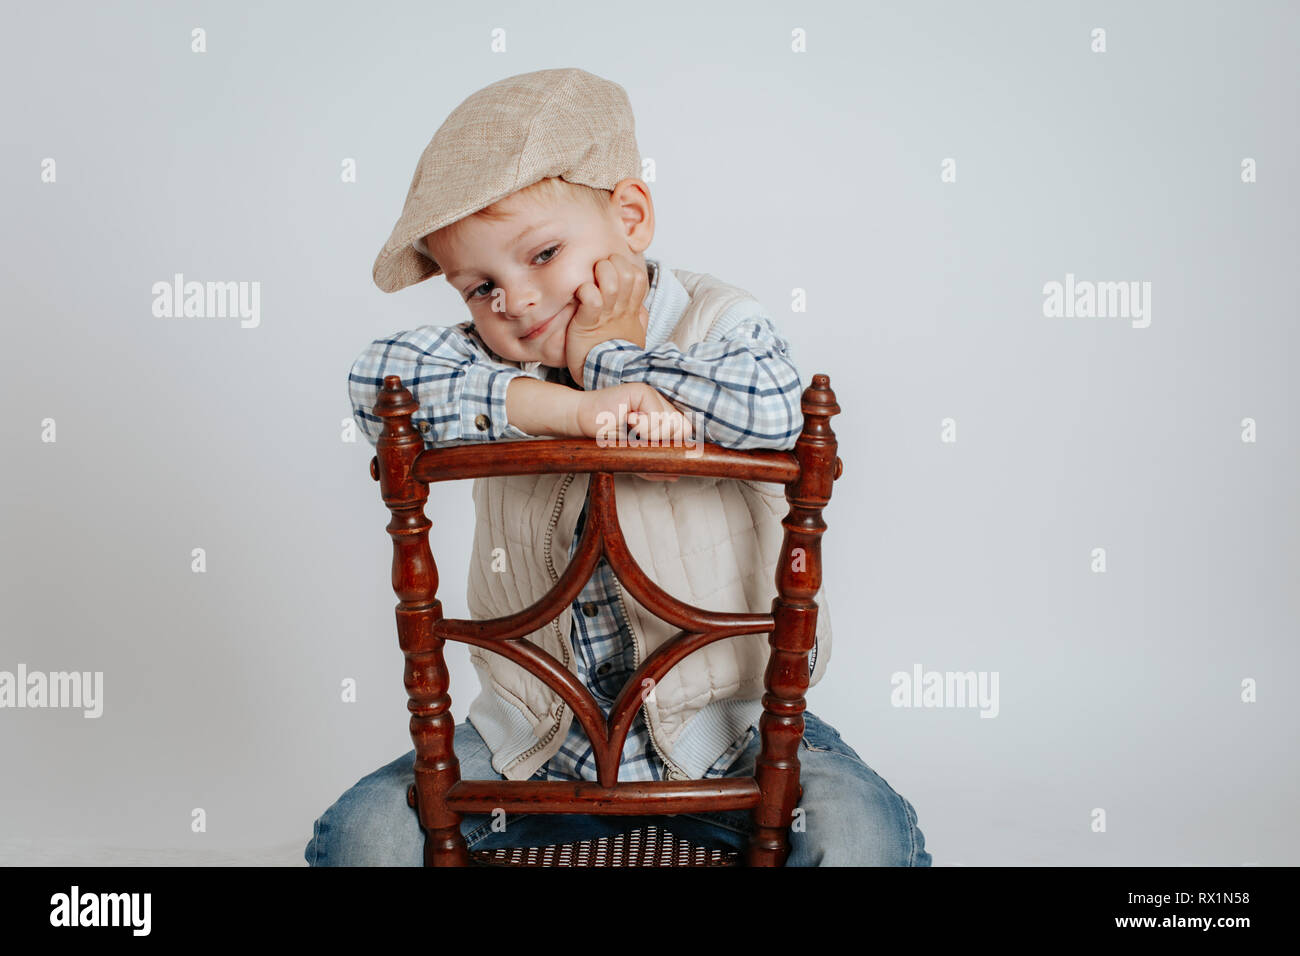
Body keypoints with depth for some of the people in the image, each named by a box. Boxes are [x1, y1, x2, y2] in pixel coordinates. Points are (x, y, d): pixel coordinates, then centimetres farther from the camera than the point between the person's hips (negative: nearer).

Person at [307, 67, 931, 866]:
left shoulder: (719, 321, -7)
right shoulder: (499, 367, -2)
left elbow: (776, 412, -30)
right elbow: (382, 379, -22)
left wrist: (613, 358, -18)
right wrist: (573, 409, -31)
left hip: (726, 724, -2)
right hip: (544, 736, 3)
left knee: (863, 834, -24)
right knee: (362, 834, -9)